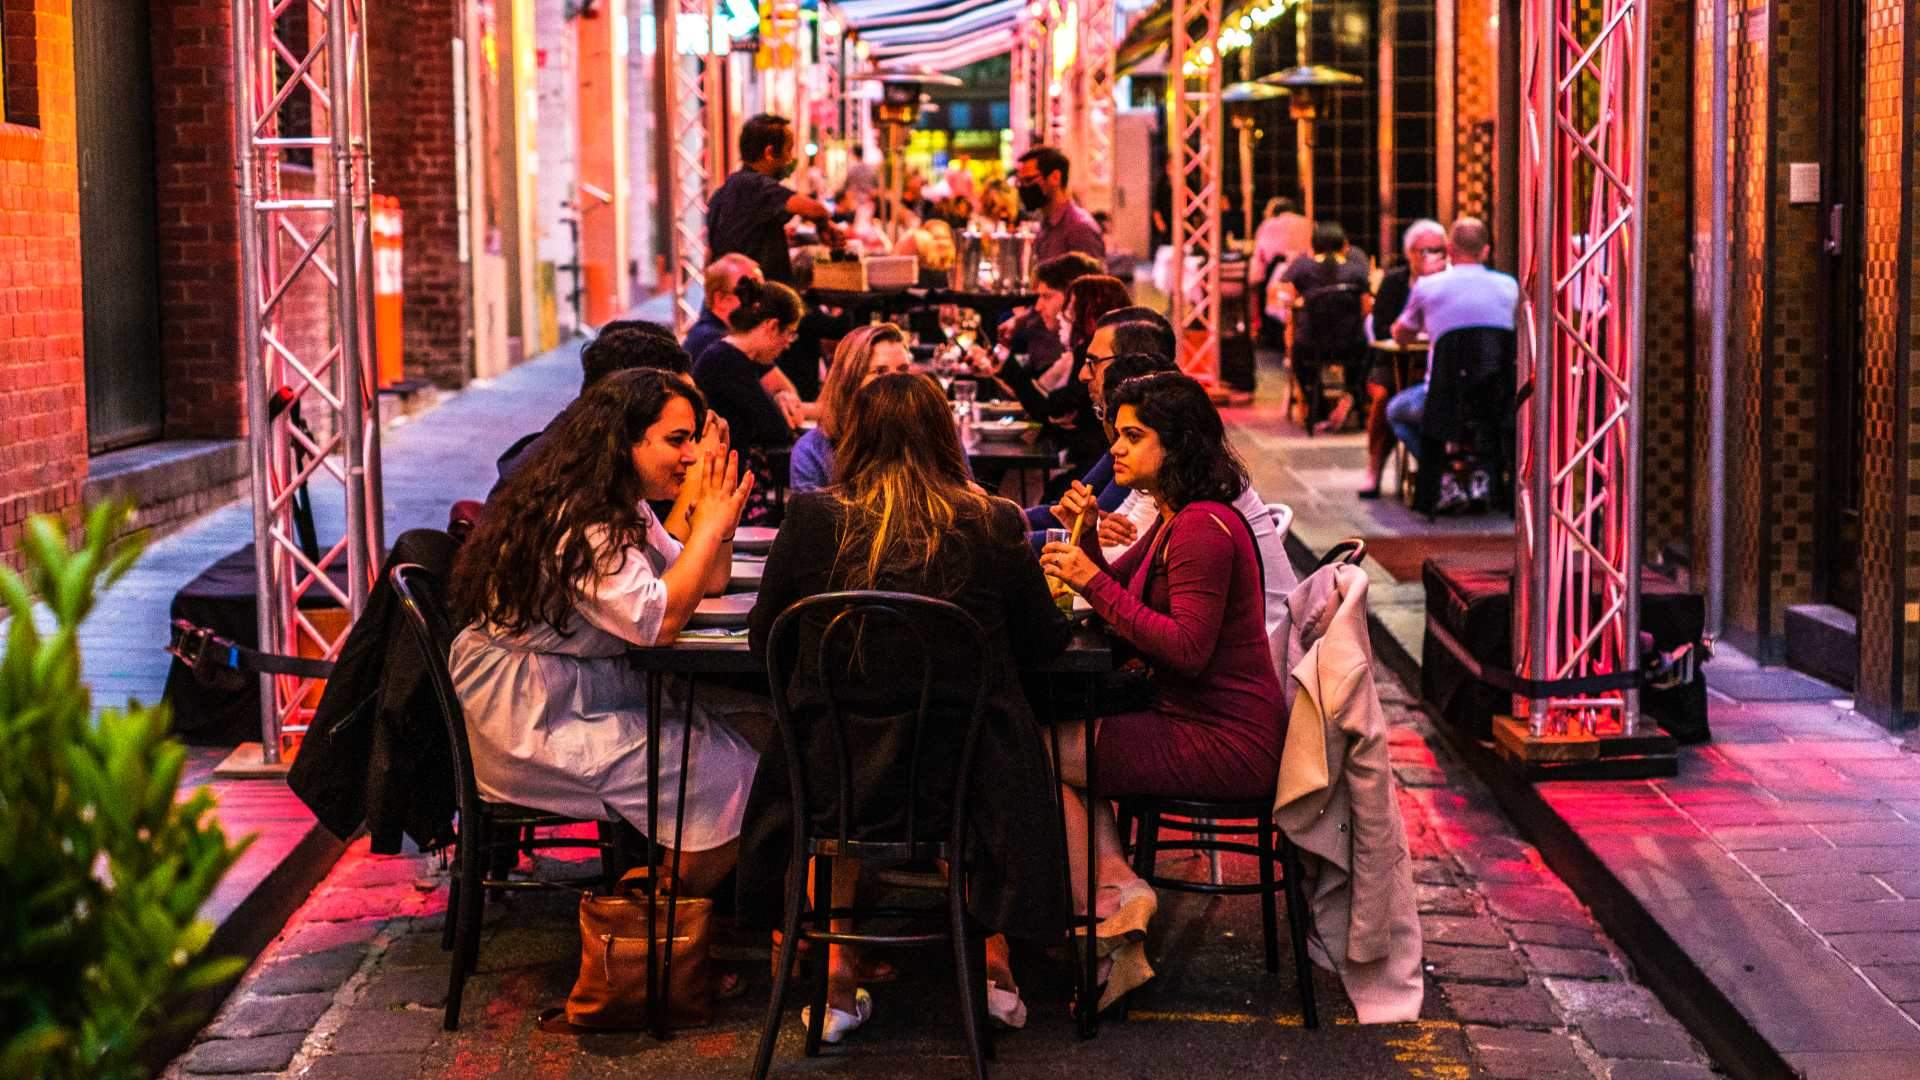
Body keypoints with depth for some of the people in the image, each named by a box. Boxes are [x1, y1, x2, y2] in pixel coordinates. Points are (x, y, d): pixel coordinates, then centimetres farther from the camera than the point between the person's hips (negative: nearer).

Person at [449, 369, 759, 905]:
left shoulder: (624, 510, 10)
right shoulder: (573, 522, -22)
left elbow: (709, 581, 14)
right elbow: (657, 622, -27)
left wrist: (712, 497, 3)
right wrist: (711, 522, -20)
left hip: (584, 694, 10)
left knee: (731, 736, -3)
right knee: (722, 772, -14)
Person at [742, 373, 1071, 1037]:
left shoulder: (811, 517, -7)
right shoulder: (995, 526, -7)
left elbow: (762, 638, 6)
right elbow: (1045, 643, 6)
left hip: (832, 768, 0)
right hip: (961, 770, 0)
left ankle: (836, 980, 30)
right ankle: (995, 964, 35)